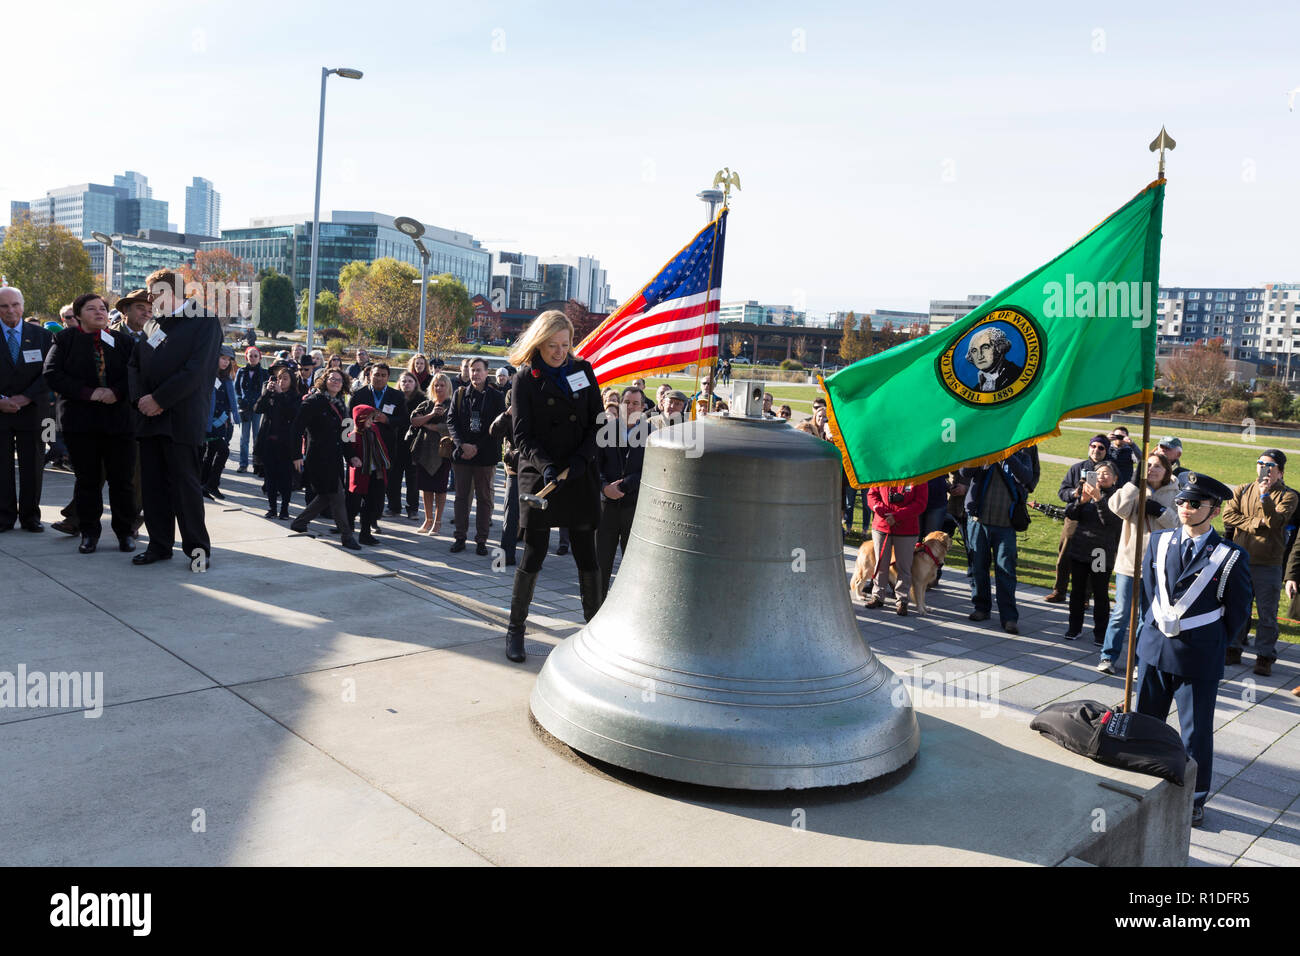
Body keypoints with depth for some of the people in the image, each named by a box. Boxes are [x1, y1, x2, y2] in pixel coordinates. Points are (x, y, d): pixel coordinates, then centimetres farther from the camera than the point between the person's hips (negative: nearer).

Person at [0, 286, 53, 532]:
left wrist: (25, 397, -11)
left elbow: (49, 373, -1)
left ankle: (30, 516, 13)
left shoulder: (42, 335, 5)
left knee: (32, 466, 4)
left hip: (32, 410, 0)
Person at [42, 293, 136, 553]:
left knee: (122, 478, 0)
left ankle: (125, 531, 10)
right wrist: (90, 393, -15)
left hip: (119, 418, 1)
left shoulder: (124, 341, 11)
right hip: (80, 420, 0)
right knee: (87, 479, 5)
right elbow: (52, 373, -3)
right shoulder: (65, 339, 7)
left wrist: (117, 392, -17)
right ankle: (89, 532, 15)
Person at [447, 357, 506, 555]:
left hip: (485, 455, -2)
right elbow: (451, 421, 4)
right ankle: (460, 537, 15)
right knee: (462, 496, 6)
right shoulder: (459, 394, 9)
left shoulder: (496, 397, 2)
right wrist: (462, 444, -11)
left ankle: (481, 539, 10)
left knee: (484, 498, 4)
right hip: (462, 454, 2)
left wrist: (477, 447, -9)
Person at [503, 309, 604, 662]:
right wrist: (546, 466, -21)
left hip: (580, 476, 3)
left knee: (587, 556, 4)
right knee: (534, 554, 0)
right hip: (539, 477, -2)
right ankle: (515, 630, 15)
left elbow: (597, 421, 7)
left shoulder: (582, 370, 8)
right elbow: (523, 437, -4)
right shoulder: (526, 379, 0)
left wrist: (581, 459, -9)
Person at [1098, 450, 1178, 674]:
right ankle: (1108, 657, 9)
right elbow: (1119, 508, -16)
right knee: (1122, 612, -1)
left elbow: (1178, 523, -2)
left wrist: (1159, 510, -16)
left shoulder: (1174, 494, 5)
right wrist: (1135, 482, -17)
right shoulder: (1135, 489, 2)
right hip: (1129, 561, -1)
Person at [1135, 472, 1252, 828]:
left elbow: (1238, 611, -1)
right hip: (1154, 649, 4)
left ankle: (1195, 798, 25)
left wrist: (1211, 643, 3)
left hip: (1199, 658, -4)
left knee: (1197, 732, 8)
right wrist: (1156, 626, 13)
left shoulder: (1231, 557, -12)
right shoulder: (1160, 541, 0)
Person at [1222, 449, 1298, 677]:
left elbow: (1276, 522, -14)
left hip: (1268, 564, -3)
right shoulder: (1242, 491, 10)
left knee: (1267, 613, 2)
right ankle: (1233, 650, 22)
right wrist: (1255, 523, -12)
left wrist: (1265, 497, -24)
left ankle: (1264, 657, 12)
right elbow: (1228, 516, -1)